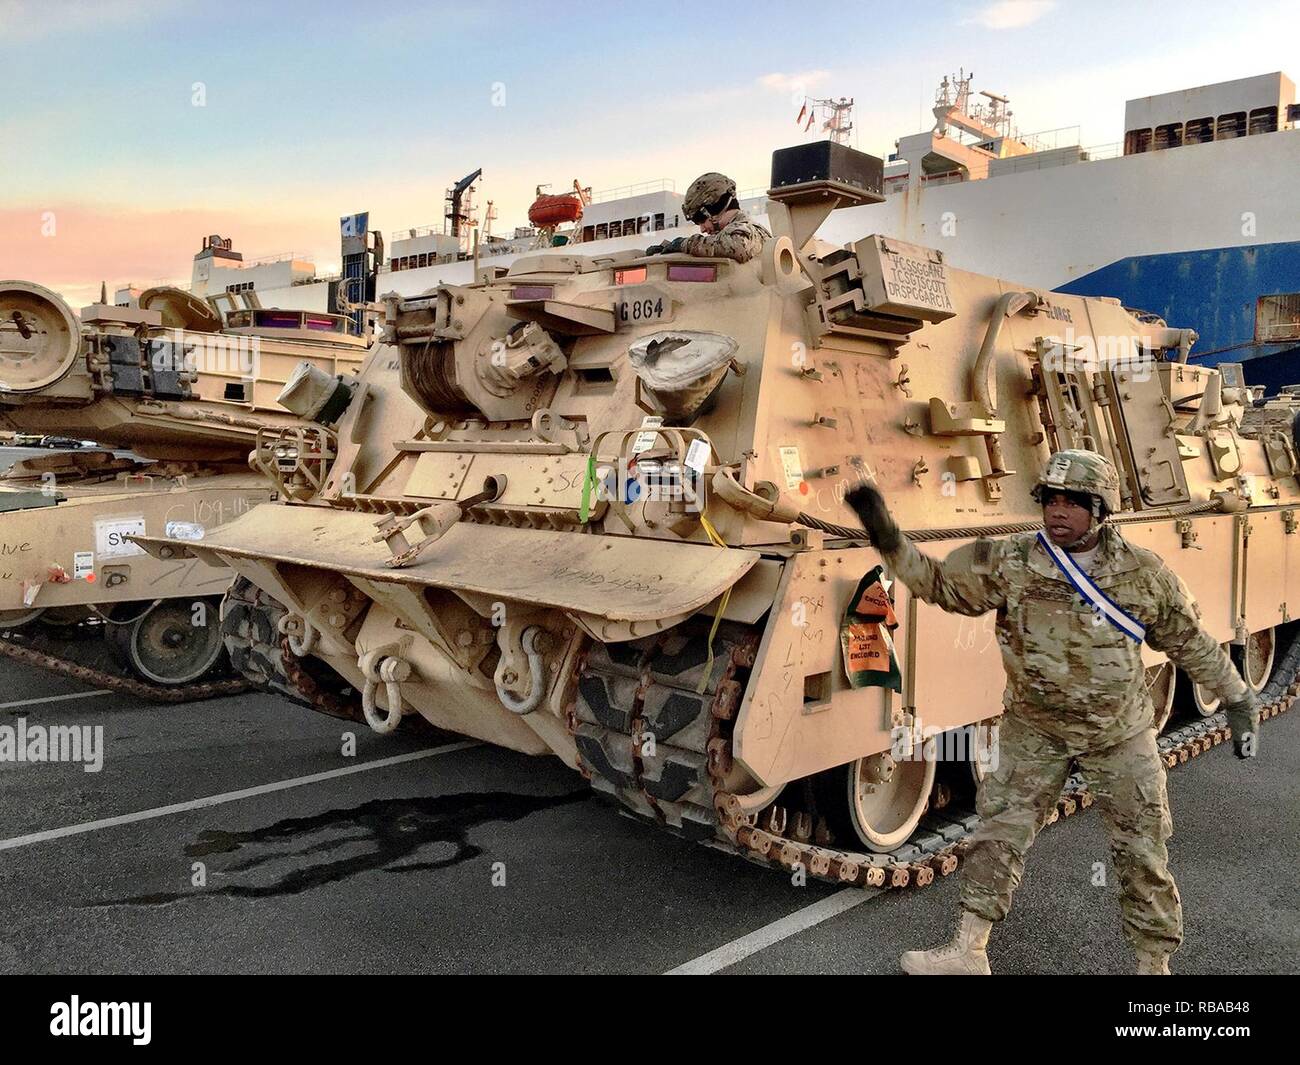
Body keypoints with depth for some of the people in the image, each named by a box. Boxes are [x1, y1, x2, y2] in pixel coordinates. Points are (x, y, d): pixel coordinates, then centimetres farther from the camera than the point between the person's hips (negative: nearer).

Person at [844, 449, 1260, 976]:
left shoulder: (1143, 573, -11)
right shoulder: (1009, 562, -13)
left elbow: (1190, 642, 2)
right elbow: (938, 582, -7)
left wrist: (1239, 700, 6)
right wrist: (886, 538, -20)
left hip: (1119, 732, 0)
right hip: (1033, 730, 1)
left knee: (1142, 852, 7)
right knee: (998, 833, 1)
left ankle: (1154, 963, 28)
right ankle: (968, 952, 12)